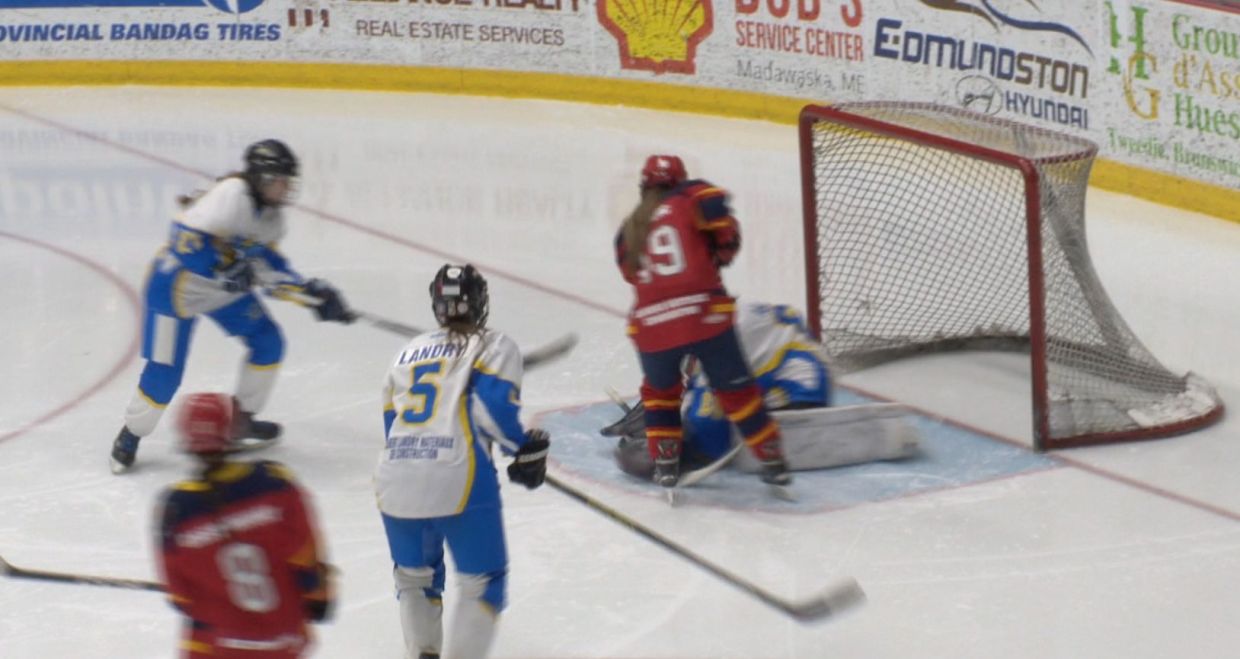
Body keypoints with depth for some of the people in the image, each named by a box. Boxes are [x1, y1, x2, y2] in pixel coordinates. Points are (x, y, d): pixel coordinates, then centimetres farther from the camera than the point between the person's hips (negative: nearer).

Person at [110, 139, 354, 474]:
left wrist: (312, 292, -1)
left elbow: (269, 265, 7)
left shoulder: (271, 215, -1)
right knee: (164, 372, -9)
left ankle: (240, 420, 22)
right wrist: (225, 271, -34)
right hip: (177, 284, -9)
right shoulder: (232, 195, -29)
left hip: (225, 286, 9)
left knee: (268, 343, 5)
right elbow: (187, 239, -35)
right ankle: (130, 437, 13)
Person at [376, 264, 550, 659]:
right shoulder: (494, 347, 9)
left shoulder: (409, 353, 24)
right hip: (458, 481, -5)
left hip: (395, 481, 5)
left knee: (413, 576, 25)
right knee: (483, 582, 7)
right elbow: (494, 404, -8)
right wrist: (526, 449, 4)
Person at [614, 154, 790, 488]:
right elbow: (714, 204, -11)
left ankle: (665, 462, 21)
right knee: (737, 390, 9)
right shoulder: (688, 198, 8)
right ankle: (772, 461, 12)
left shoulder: (628, 230, 20)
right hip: (704, 314, -2)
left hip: (651, 323, 2)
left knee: (660, 391, 28)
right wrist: (725, 248, 3)